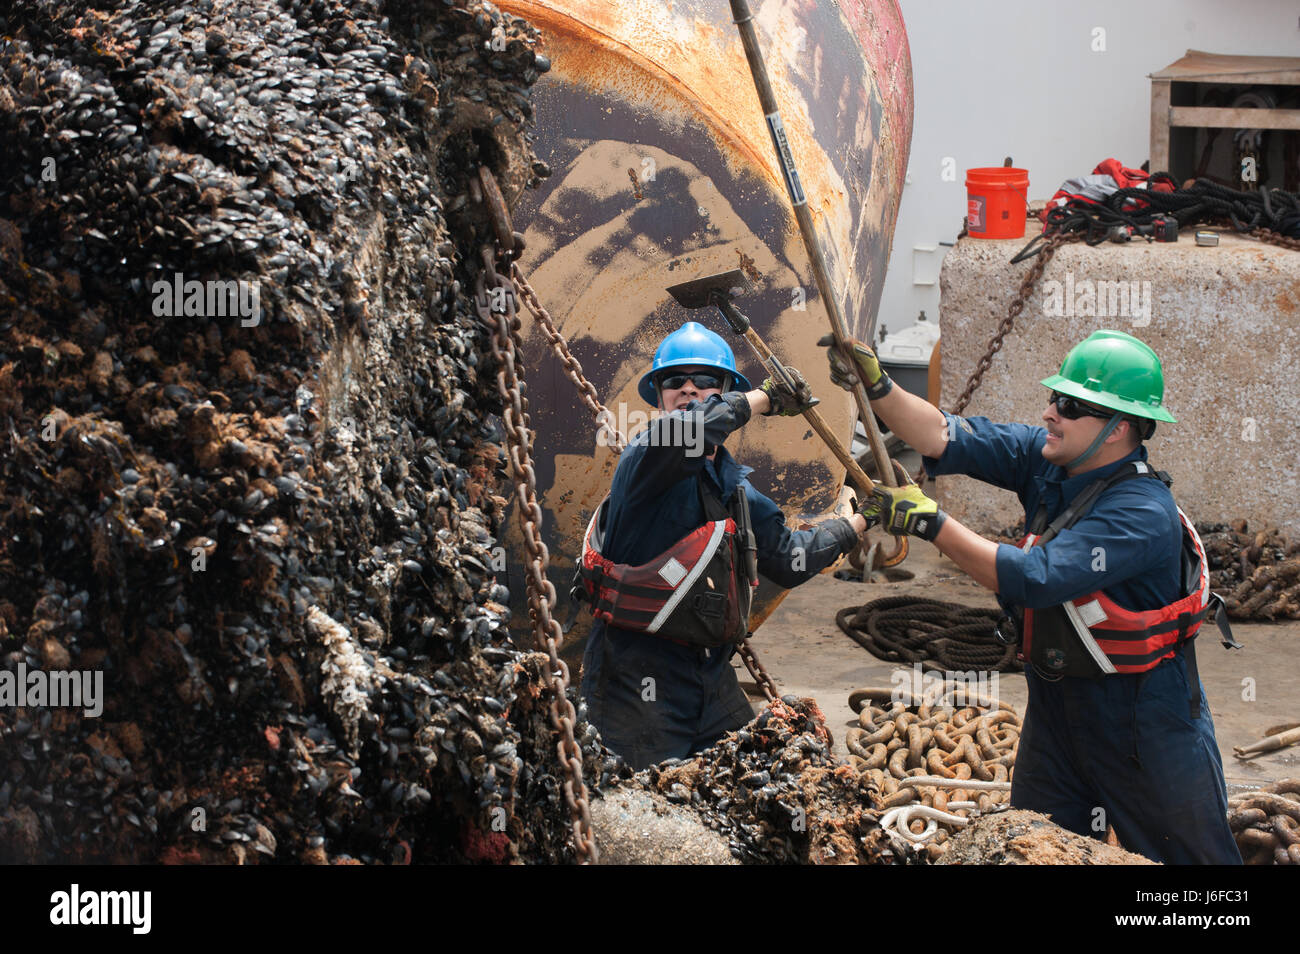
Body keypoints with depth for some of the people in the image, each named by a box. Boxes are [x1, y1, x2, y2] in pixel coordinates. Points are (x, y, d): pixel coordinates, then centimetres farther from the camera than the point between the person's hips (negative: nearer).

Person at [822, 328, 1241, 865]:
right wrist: (875, 387, -22)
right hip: (1056, 698, 7)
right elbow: (946, 438, -7)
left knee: (1184, 856, 6)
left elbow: (1034, 578, -32)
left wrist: (929, 523, -30)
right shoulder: (1045, 460, -3)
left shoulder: (1142, 512, -26)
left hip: (1144, 719, -7)